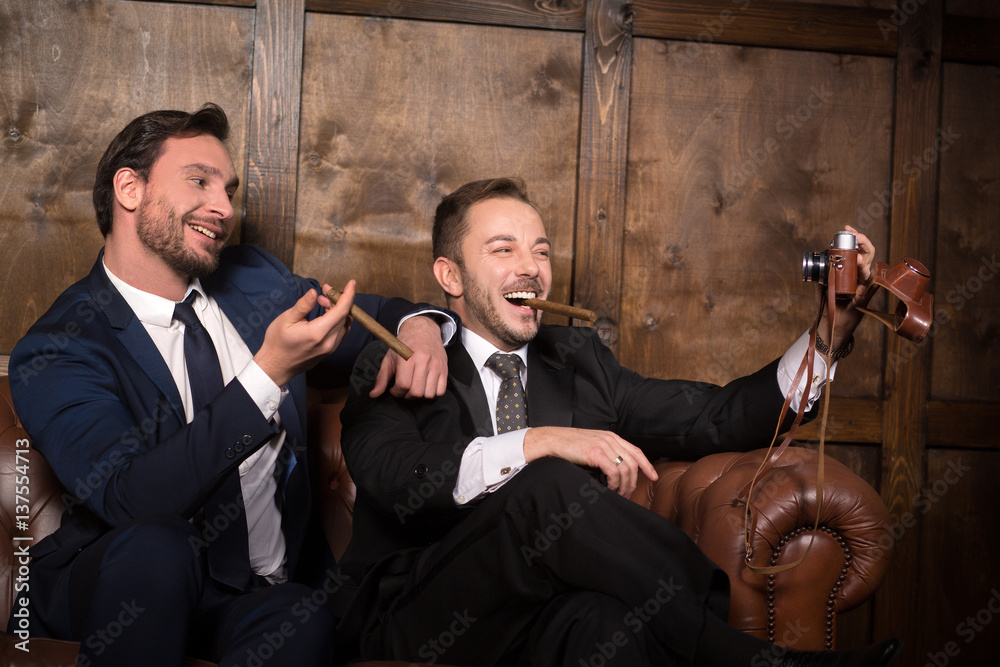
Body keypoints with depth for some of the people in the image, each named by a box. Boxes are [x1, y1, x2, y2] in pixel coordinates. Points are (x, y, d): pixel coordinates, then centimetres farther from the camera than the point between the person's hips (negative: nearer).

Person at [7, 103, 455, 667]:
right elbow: (130, 499, -27)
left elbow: (369, 318, 20)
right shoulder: (55, 353, -12)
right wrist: (269, 373, -34)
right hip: (132, 587, -1)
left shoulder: (255, 279, 6)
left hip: (272, 594, 1)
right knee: (152, 546, -34)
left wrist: (419, 325, -7)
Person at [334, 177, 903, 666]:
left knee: (603, 619, -37)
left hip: (559, 616, 3)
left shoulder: (578, 360, 19)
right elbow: (394, 481, -16)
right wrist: (540, 442, -24)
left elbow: (718, 420, 11)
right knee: (550, 486, -31)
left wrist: (834, 329, 2)